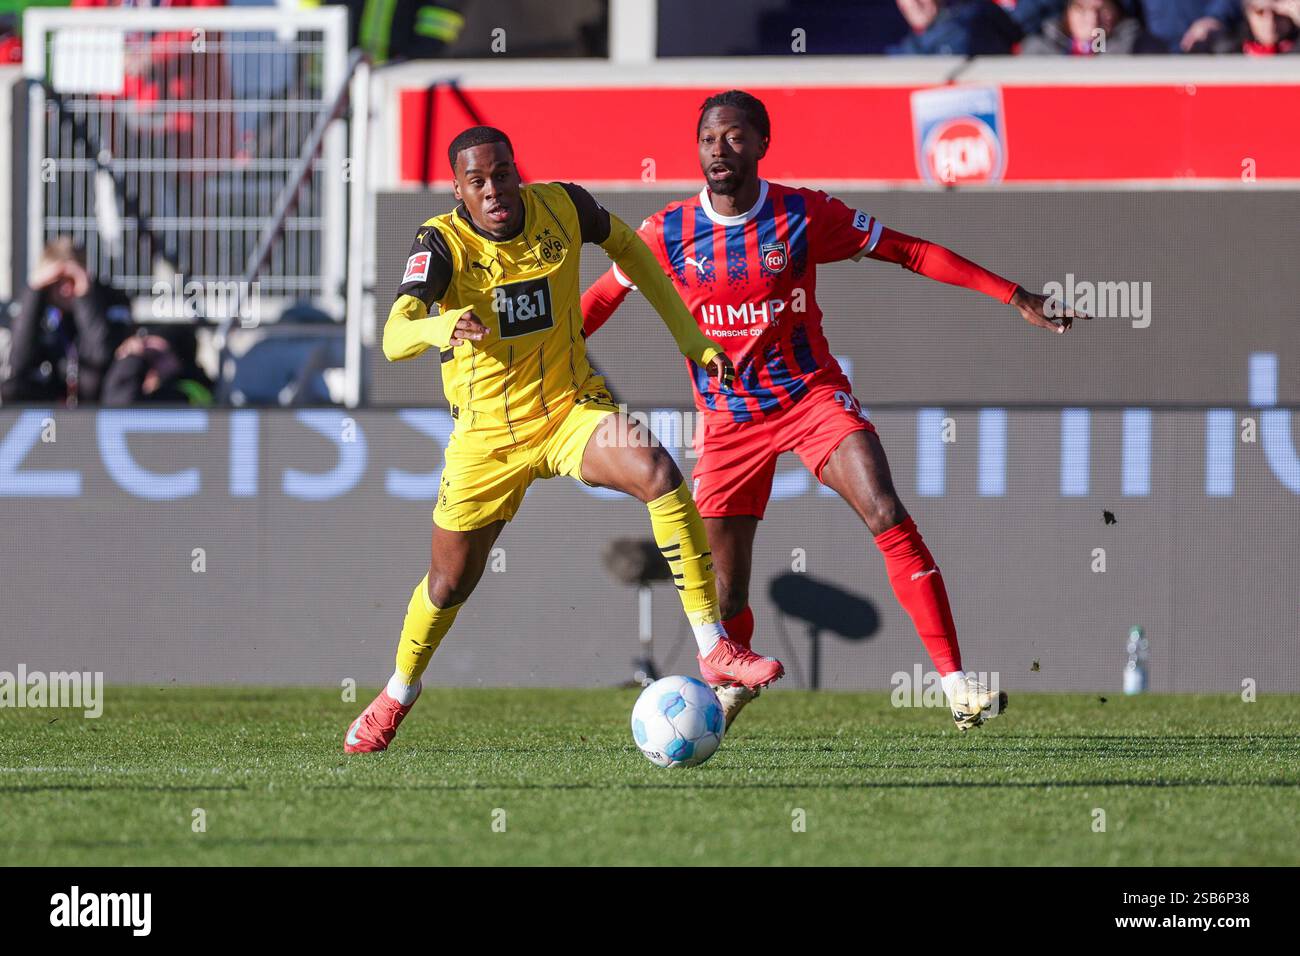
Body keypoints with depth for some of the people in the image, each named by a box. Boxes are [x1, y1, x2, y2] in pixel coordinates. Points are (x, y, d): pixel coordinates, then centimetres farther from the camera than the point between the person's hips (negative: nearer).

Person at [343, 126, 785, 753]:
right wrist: (444, 328, -55)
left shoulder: (562, 208, -9)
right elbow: (394, 337, -31)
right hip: (487, 435, -1)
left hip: (571, 408, 1)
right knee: (450, 581, 10)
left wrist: (689, 337, 13)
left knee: (658, 472, -28)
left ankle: (714, 649, -25)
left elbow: (626, 246, 13)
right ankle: (397, 696, 41)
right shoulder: (442, 243, -18)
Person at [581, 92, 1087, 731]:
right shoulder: (667, 234, -7)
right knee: (723, 595, 0)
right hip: (727, 418, 1)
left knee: (888, 518, -24)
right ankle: (724, 684, 35)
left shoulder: (805, 216, -10)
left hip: (812, 395, -1)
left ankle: (955, 681, -23)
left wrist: (1015, 298, -5)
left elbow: (910, 251, -4)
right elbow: (599, 298, 10)